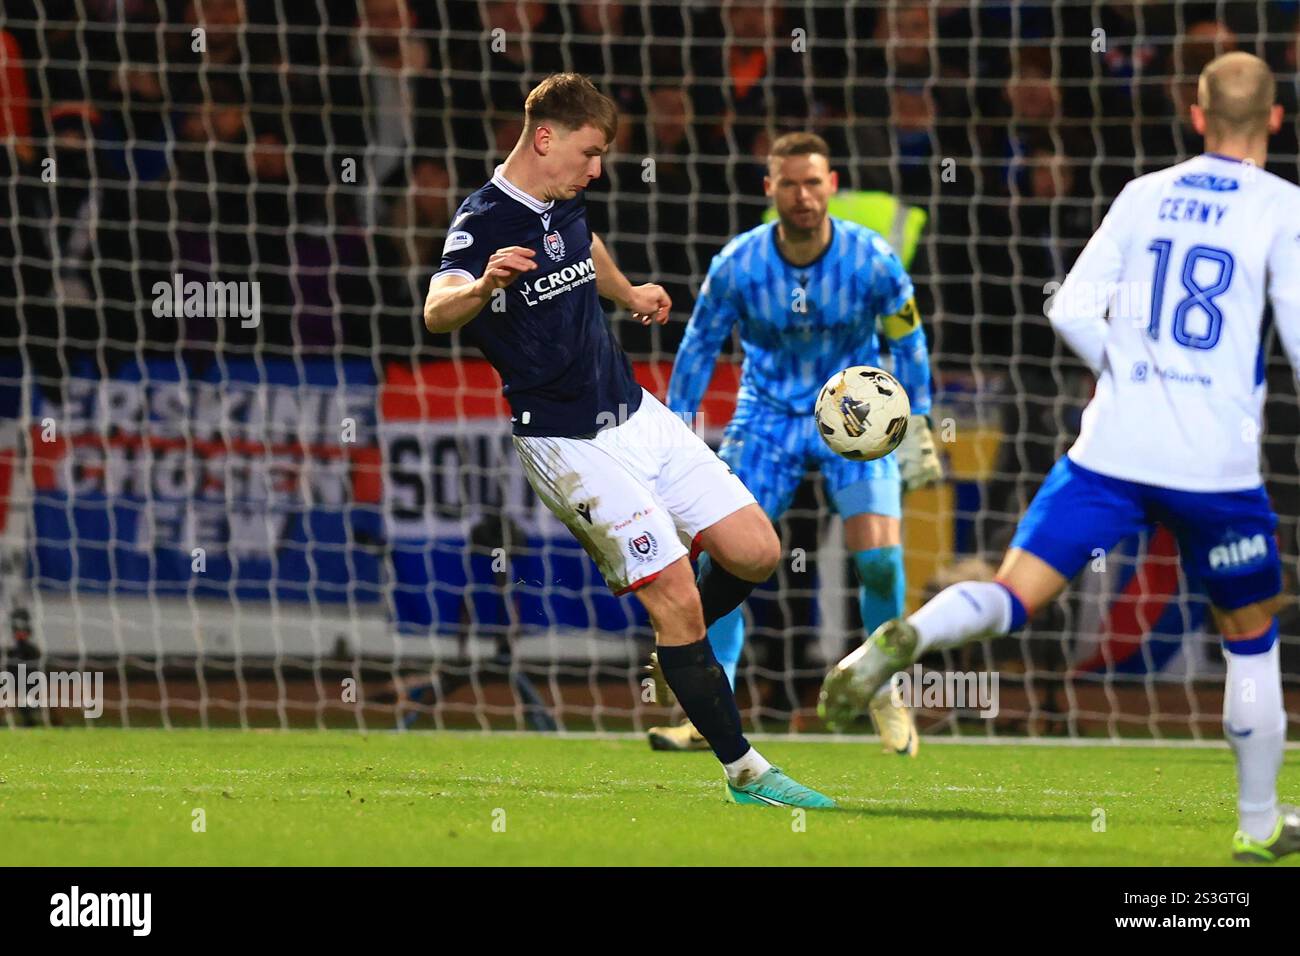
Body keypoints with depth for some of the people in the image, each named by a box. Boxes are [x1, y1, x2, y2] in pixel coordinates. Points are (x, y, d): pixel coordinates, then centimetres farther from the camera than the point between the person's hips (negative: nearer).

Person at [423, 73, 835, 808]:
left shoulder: (566, 204, 6)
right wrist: (483, 285, -60)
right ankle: (744, 770, -3)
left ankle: (677, 651, 27)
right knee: (677, 596, -12)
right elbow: (437, 312, -39)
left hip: (635, 411, 8)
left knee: (756, 553, 0)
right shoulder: (485, 223, -19)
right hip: (570, 443, -8)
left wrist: (629, 294, 46)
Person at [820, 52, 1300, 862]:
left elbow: (1073, 310, 4)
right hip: (1216, 466, -2)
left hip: (1112, 450, 2)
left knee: (1011, 597, -2)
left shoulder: (1146, 195, 9)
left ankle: (910, 636, -34)